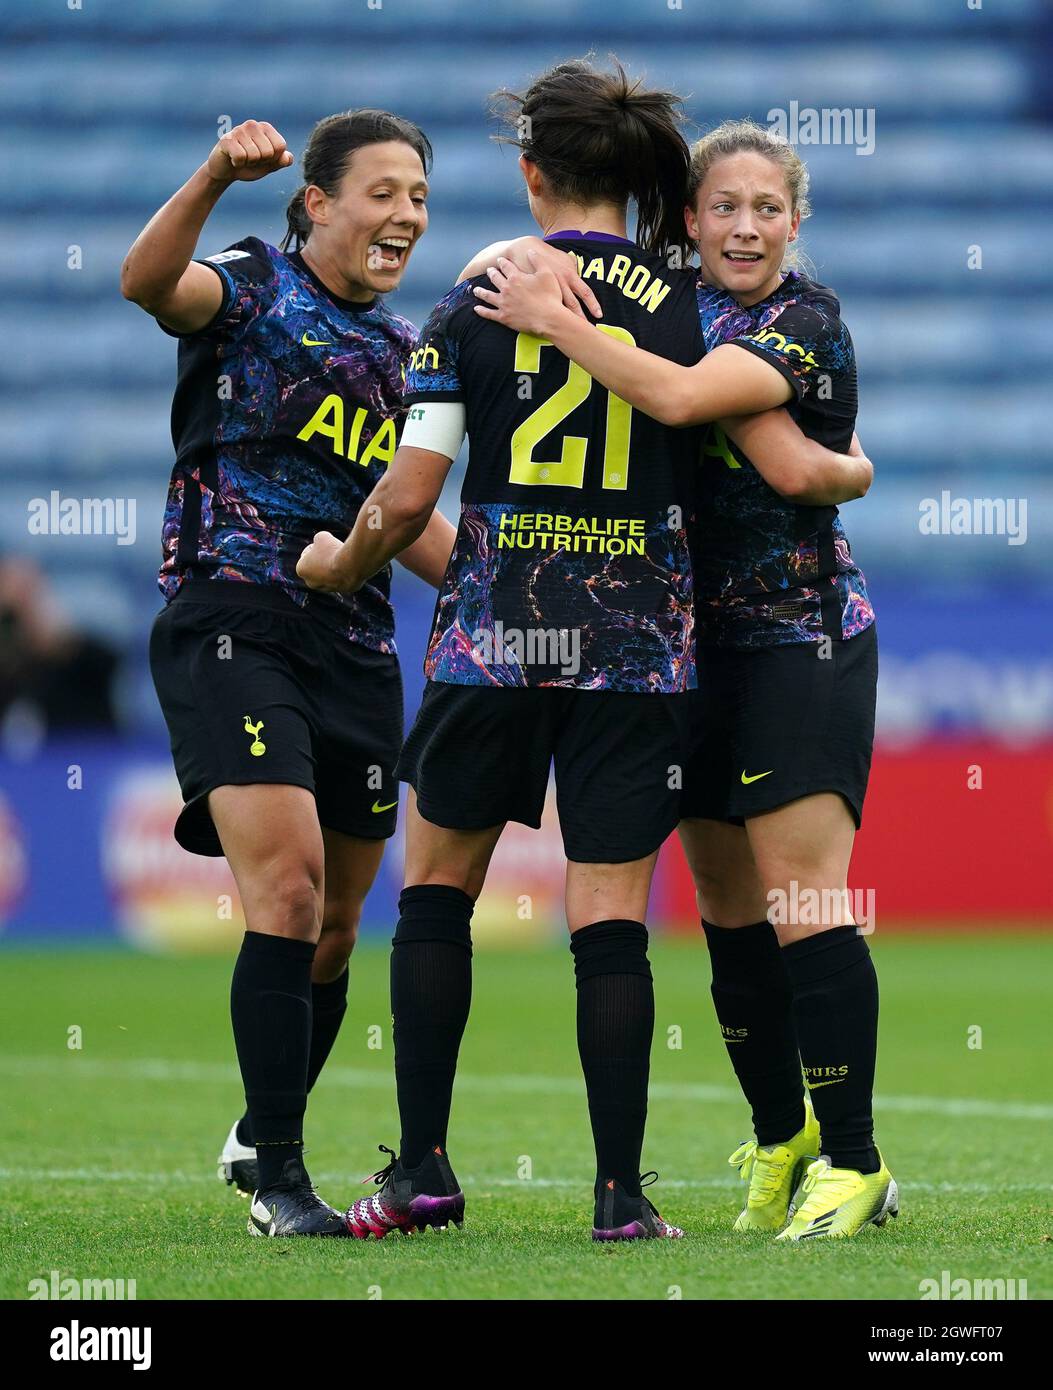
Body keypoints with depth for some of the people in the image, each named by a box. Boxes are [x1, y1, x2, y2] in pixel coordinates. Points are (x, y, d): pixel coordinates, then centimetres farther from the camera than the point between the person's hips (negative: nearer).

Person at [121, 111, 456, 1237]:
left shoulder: (400, 350, 19)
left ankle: (261, 1138, 30)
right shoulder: (252, 289, 0)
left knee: (333, 928, 9)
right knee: (288, 881, -19)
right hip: (231, 624, -7)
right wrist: (214, 178, -40)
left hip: (355, 649, 7)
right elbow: (147, 282, -23)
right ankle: (276, 1179, -14)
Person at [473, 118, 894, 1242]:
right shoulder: (679, 307, 8)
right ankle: (779, 1141, 23)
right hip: (699, 643, 7)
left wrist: (553, 319, -22)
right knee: (728, 912, 10)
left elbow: (681, 398, -27)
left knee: (802, 904, -13)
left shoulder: (807, 320, -13)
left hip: (804, 638, -7)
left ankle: (854, 1164, -8)